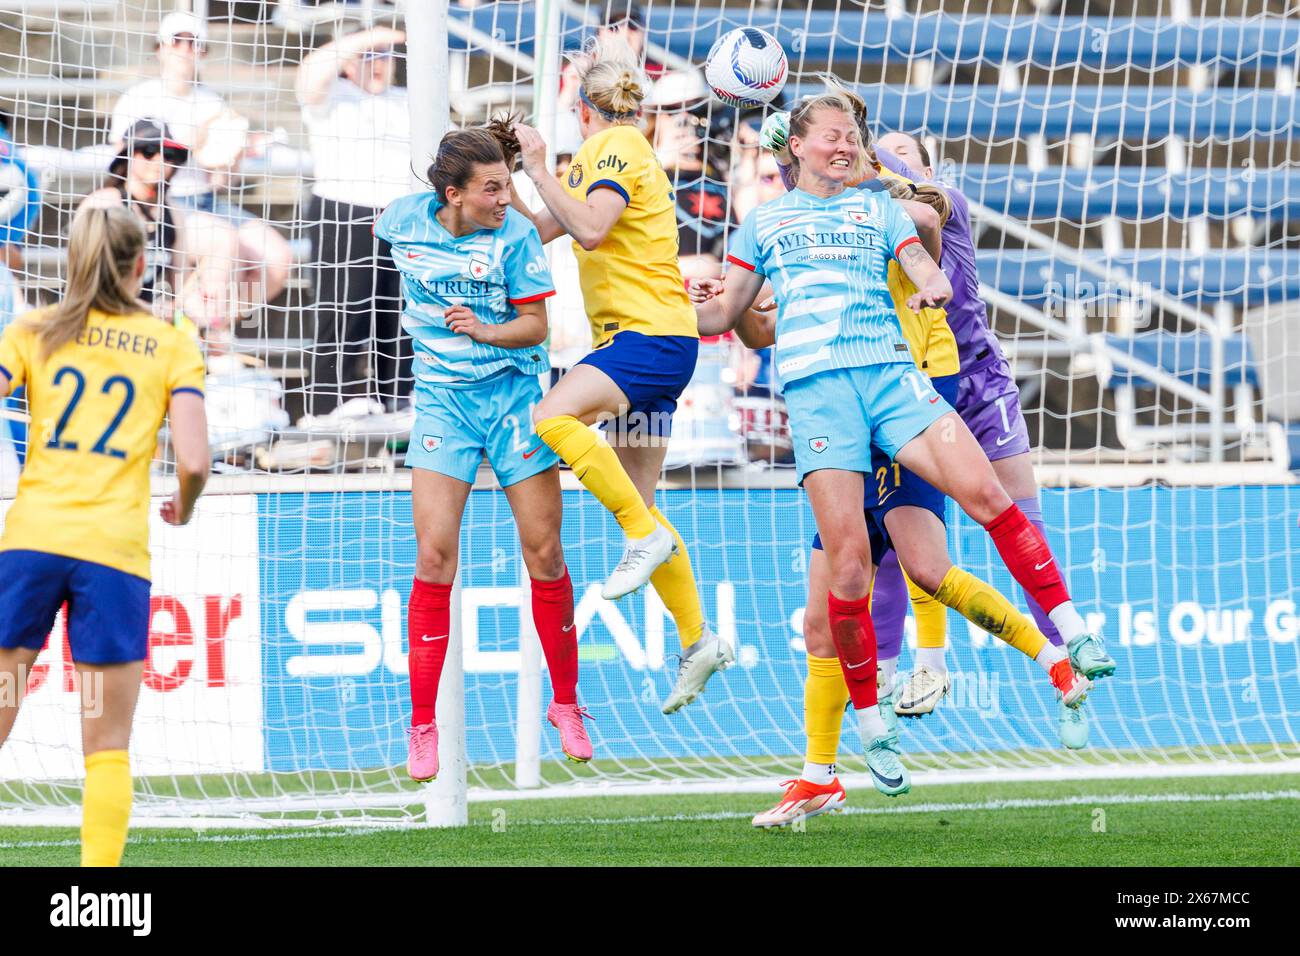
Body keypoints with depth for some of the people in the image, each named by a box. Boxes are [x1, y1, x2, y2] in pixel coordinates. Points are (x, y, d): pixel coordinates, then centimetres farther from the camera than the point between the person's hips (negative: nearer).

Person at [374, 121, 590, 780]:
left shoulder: (516, 235, -10)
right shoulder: (405, 220, -6)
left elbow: (535, 325, -6)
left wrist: (483, 328, -24)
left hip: (513, 392, 0)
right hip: (442, 397, 1)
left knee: (545, 554, 0)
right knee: (434, 558, -10)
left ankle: (565, 703, 19)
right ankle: (423, 725, -2)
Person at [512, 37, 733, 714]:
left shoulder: (618, 147, -8)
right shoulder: (601, 154, 21)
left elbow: (589, 227, -23)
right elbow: (536, 229, 26)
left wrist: (540, 171, -16)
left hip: (654, 334, -10)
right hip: (635, 340, 10)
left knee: (551, 416, -30)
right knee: (638, 504, 9)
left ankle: (645, 535, -24)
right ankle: (696, 641, 11)